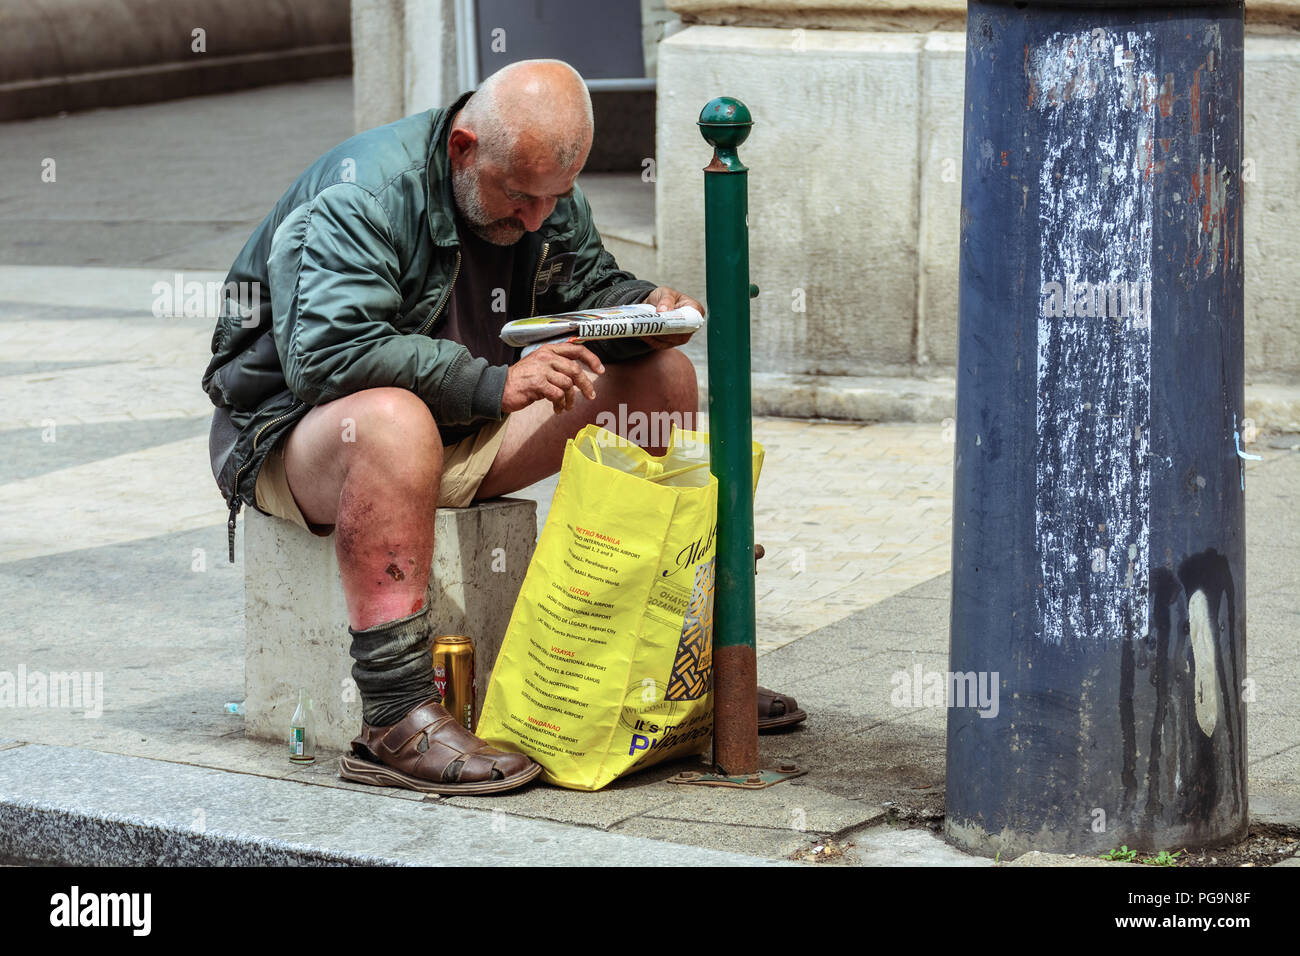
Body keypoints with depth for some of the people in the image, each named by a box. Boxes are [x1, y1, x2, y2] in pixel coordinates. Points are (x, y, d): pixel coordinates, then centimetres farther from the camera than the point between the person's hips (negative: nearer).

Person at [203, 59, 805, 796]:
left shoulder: (546, 194, -1)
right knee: (395, 420, -44)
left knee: (662, 377, -2)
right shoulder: (362, 196, -25)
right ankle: (396, 722, -44)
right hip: (297, 431, -8)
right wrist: (496, 385, -40)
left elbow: (588, 287, 15)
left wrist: (649, 307, -10)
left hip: (461, 430, 8)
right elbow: (326, 353, -37)